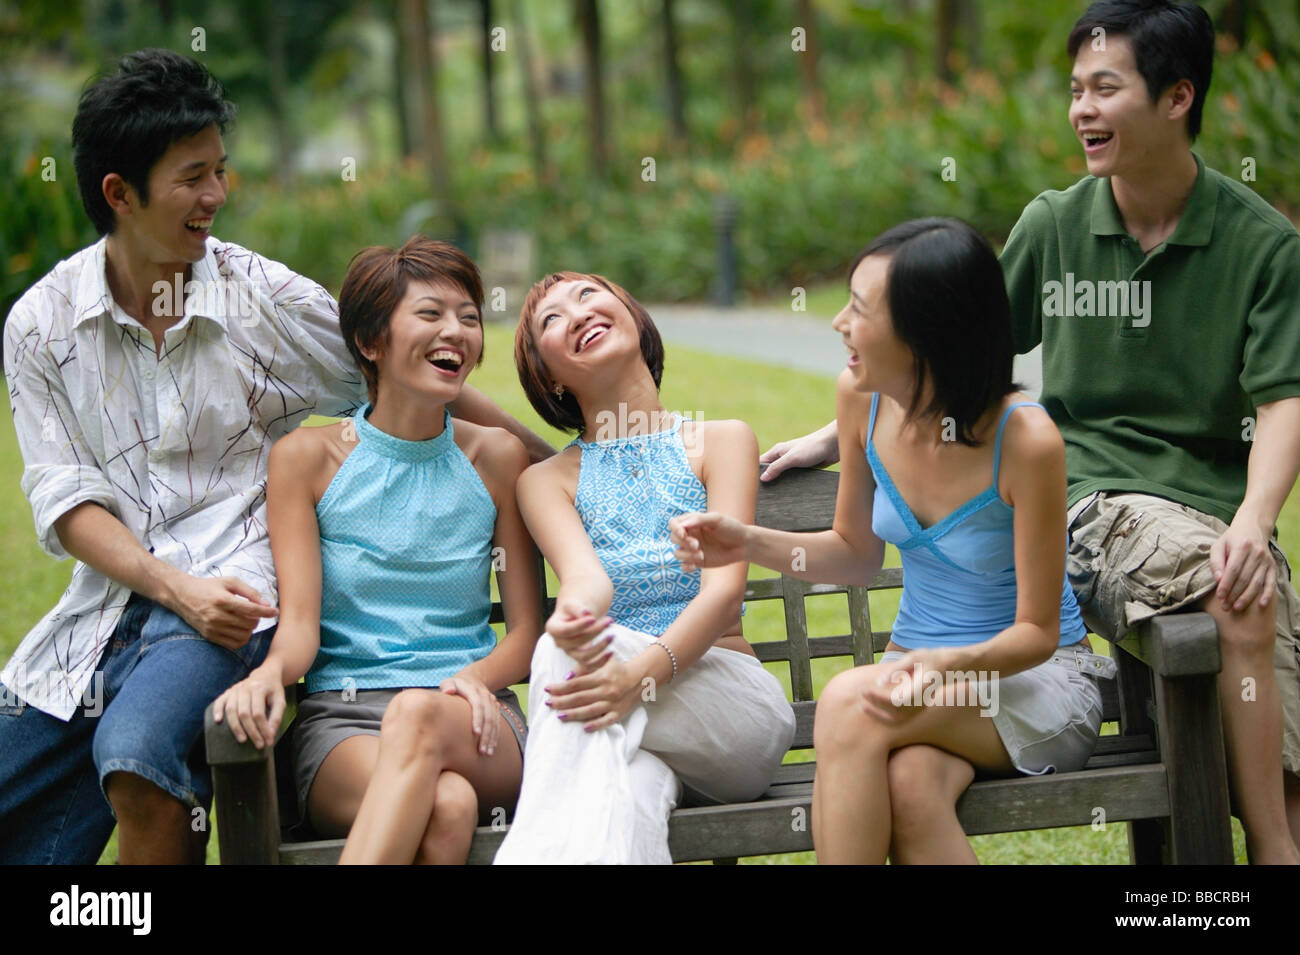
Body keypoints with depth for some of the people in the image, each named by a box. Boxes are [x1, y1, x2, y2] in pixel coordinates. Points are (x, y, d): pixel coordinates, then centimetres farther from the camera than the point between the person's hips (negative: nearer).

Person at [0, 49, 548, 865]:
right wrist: (174, 586, -15)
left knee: (136, 753, -32)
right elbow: (65, 500, 1)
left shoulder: (264, 296, 2)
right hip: (109, 601, 3)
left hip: (233, 593, -3)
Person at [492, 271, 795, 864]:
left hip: (726, 695, 0)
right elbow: (586, 578, -8)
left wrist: (644, 672, -27)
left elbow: (725, 589, -5)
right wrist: (576, 615, -36)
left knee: (562, 657, -32)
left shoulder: (722, 440, 10)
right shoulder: (547, 481, 14)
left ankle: (535, 853, -41)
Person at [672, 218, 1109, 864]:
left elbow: (1036, 633, -14)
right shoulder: (862, 399, -5)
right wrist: (750, 544, -5)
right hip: (918, 671, 4)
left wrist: (946, 667, -34)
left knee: (849, 703, -34)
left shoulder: (1026, 441, -22)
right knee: (909, 785, -35)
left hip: (1038, 679, -4)